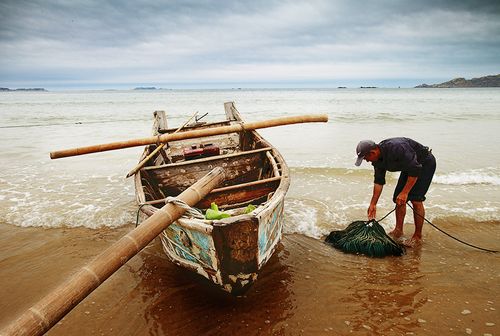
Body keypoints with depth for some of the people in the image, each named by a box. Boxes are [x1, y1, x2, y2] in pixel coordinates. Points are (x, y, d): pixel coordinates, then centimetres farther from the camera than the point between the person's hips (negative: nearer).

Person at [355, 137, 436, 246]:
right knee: (398, 198, 3)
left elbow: (415, 171, -33)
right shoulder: (377, 159, -9)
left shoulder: (396, 148, -37)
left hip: (426, 164, -8)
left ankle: (418, 236, -3)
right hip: (410, 166, 8)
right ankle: (398, 230, 15)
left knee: (415, 199, -15)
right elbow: (379, 181, -1)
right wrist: (373, 204, -1)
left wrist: (405, 192, -33)